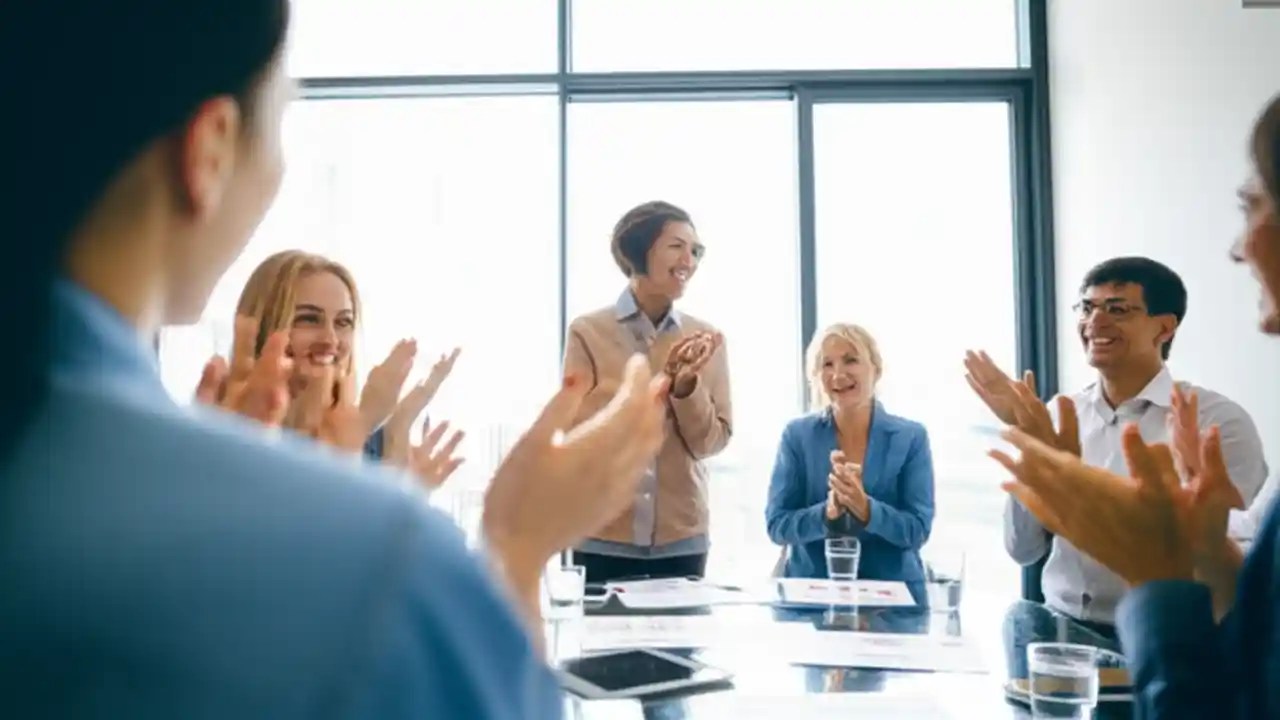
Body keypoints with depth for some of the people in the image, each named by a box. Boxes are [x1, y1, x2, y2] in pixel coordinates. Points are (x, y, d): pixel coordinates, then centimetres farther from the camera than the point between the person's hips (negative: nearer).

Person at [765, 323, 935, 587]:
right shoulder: (797, 435, 1)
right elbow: (776, 525, -2)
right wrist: (827, 513, -19)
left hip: (892, 588, 1)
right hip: (811, 586, 0)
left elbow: (918, 531, -4)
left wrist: (865, 509, -20)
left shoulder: (911, 437, 1)